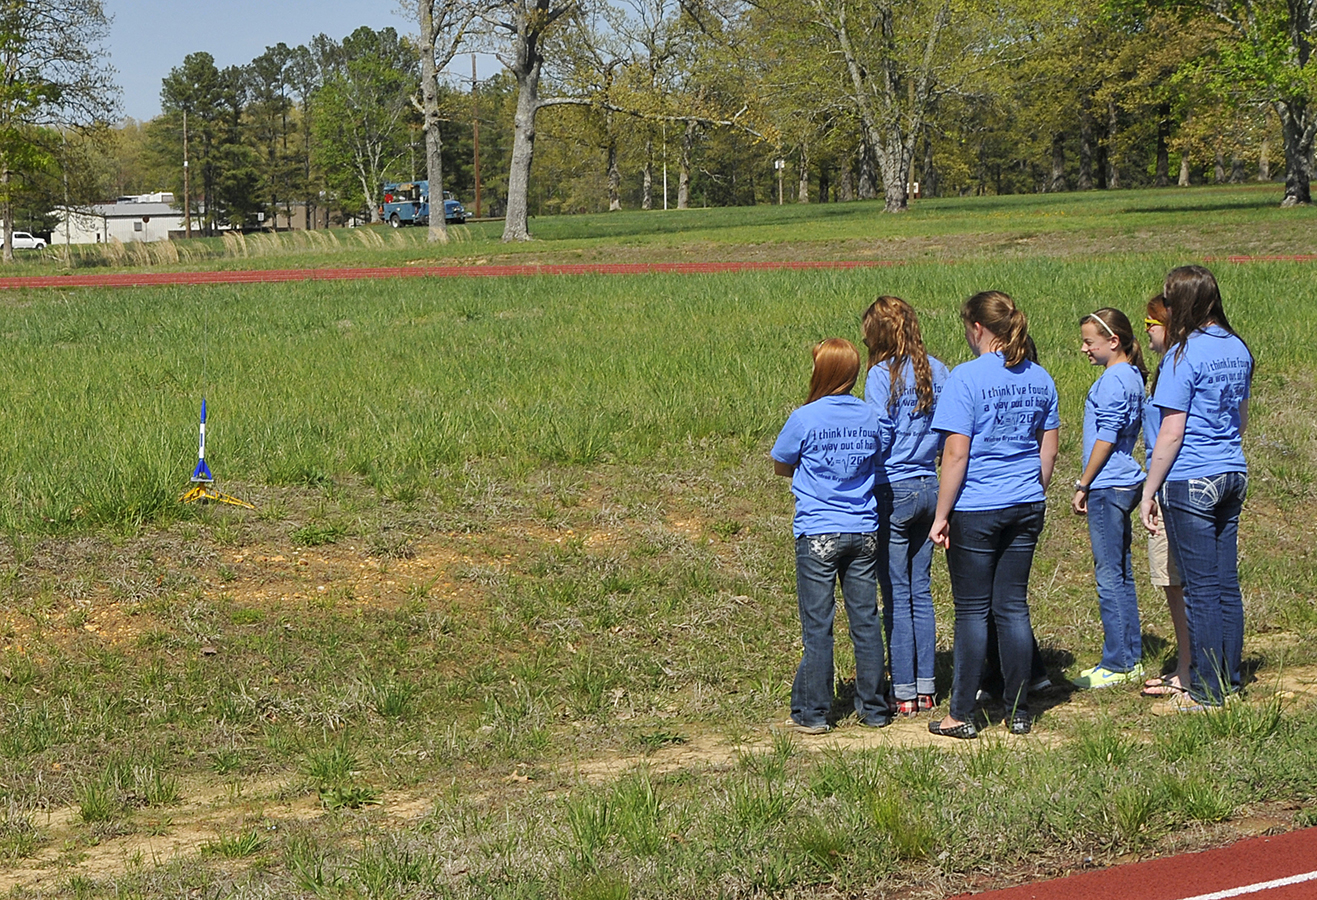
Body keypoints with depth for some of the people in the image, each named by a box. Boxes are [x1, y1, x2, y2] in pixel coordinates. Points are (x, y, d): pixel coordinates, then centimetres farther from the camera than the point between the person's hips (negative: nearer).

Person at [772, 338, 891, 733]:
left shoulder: (805, 418, -10)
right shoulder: (871, 417, 1)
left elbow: (781, 466, 4)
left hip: (818, 534, -4)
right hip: (863, 532, 4)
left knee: (817, 626, 1)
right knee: (866, 621, 10)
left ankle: (813, 714, 5)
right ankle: (873, 708, 17)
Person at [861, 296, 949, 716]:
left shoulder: (883, 374, -12)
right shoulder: (937, 371, 5)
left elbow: (878, 438, -14)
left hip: (893, 491, -6)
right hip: (930, 488, 6)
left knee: (896, 595, 0)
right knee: (921, 590, 13)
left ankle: (904, 694, 3)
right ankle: (926, 688, 16)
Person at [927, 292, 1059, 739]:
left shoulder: (967, 377, -14)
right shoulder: (1039, 378, 5)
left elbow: (956, 454, -15)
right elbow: (1049, 451, 11)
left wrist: (942, 515, -9)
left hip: (976, 509, -5)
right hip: (1025, 507, 5)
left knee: (972, 611, 2)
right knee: (1013, 607, 11)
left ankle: (962, 715, 8)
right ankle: (1018, 711, 15)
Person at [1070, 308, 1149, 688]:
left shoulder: (1113, 379, -15)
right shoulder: (1132, 376, 14)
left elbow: (1106, 437, -17)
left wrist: (1083, 485, -11)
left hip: (1108, 487, -10)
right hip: (1125, 485, 10)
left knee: (1109, 576, -5)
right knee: (1122, 575, 13)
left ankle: (1116, 664, -1)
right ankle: (1132, 659, 18)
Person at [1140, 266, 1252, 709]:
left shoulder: (1184, 355, -14)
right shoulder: (1238, 349, 8)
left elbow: (1171, 434, -14)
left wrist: (1148, 492, -8)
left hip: (1190, 482, -7)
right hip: (1233, 475, 7)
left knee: (1201, 589, -2)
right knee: (1227, 584, 12)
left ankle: (1207, 692, 4)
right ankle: (1230, 682, 18)